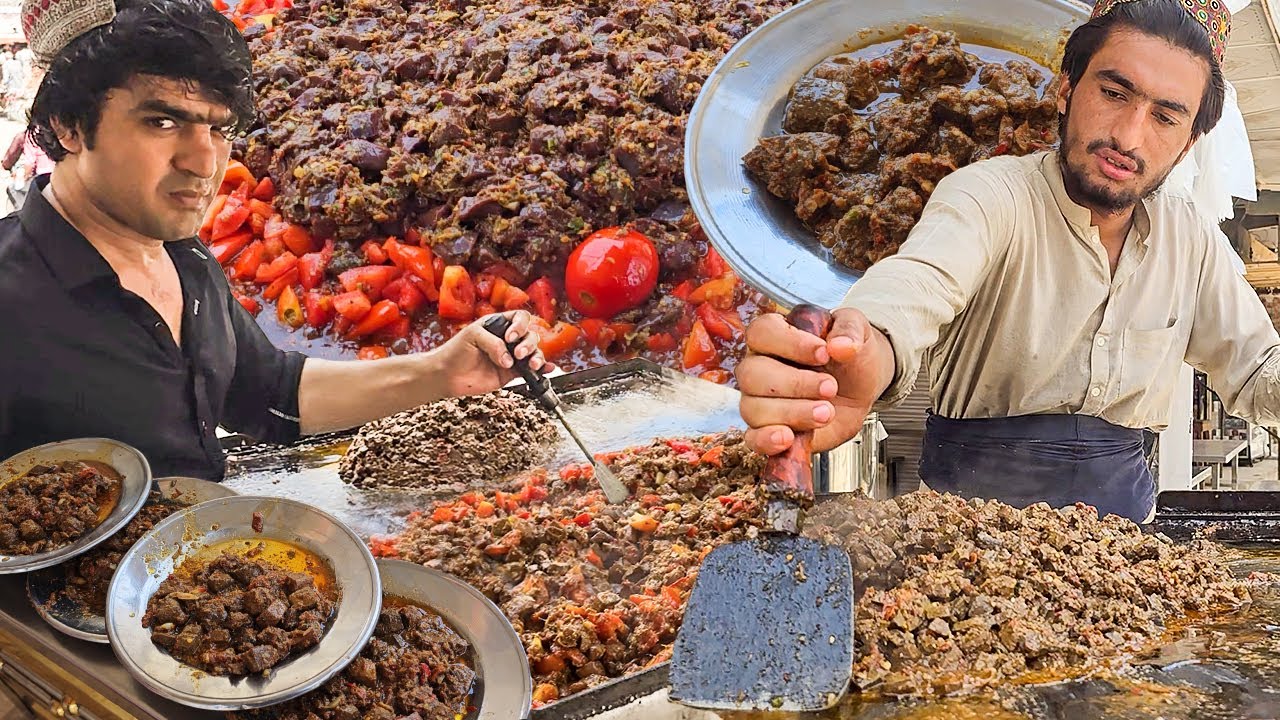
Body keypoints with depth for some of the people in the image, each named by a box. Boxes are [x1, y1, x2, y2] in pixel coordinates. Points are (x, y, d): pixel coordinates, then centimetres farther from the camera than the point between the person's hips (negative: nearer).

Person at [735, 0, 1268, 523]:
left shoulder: (1187, 236, 4)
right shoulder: (991, 194, -15)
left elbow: (1253, 365, 13)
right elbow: (920, 281, -37)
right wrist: (873, 350, -61)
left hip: (1122, 500, 7)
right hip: (975, 494, -7)